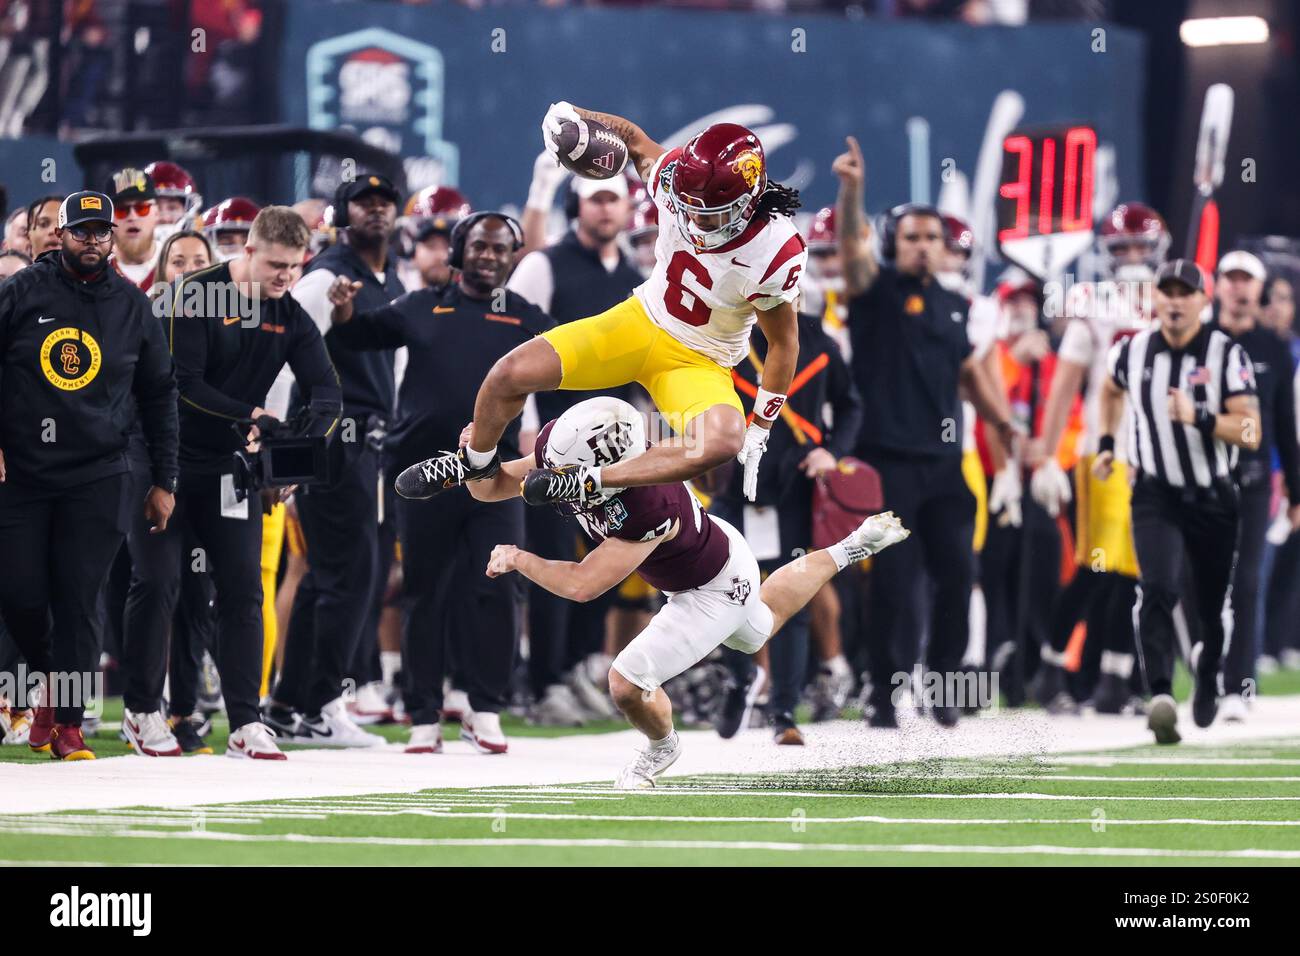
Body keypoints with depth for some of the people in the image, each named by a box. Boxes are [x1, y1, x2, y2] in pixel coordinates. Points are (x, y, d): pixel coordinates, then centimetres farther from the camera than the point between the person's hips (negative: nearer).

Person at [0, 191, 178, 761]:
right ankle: (49, 679, 24)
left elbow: (158, 394, 12)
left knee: (78, 603, -4)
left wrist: (163, 482, 10)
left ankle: (67, 723, 3)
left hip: (96, 479, 0)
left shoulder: (132, 306, 6)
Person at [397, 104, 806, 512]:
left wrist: (760, 429, -11)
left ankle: (589, 483, -26)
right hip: (639, 323, 3)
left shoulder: (775, 253, -27)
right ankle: (475, 461, 21)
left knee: (725, 441, -36)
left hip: (698, 364, -3)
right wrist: (570, 115, -14)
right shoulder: (679, 183, -19)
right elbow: (636, 140, 2)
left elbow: (784, 342, -12)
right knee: (512, 373, -10)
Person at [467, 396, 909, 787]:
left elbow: (583, 584, -43)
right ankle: (847, 551, 53)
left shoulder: (647, 506, -46)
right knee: (760, 627, 35)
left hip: (715, 588, -8)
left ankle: (662, 747, 26)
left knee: (627, 684, -9)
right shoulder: (560, 447, -27)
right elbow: (492, 487, -16)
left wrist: (518, 558, -29)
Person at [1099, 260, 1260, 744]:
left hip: (1213, 499, 0)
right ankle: (1161, 697, -32)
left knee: (1214, 606, 13)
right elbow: (1111, 390, 22)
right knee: (1157, 590, -22)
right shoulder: (1132, 351, -3)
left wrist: (1198, 418, -32)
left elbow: (1250, 433, -19)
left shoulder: (1227, 355, -13)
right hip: (1156, 496, 0)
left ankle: (1207, 666, 46)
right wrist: (1106, 444, 14)